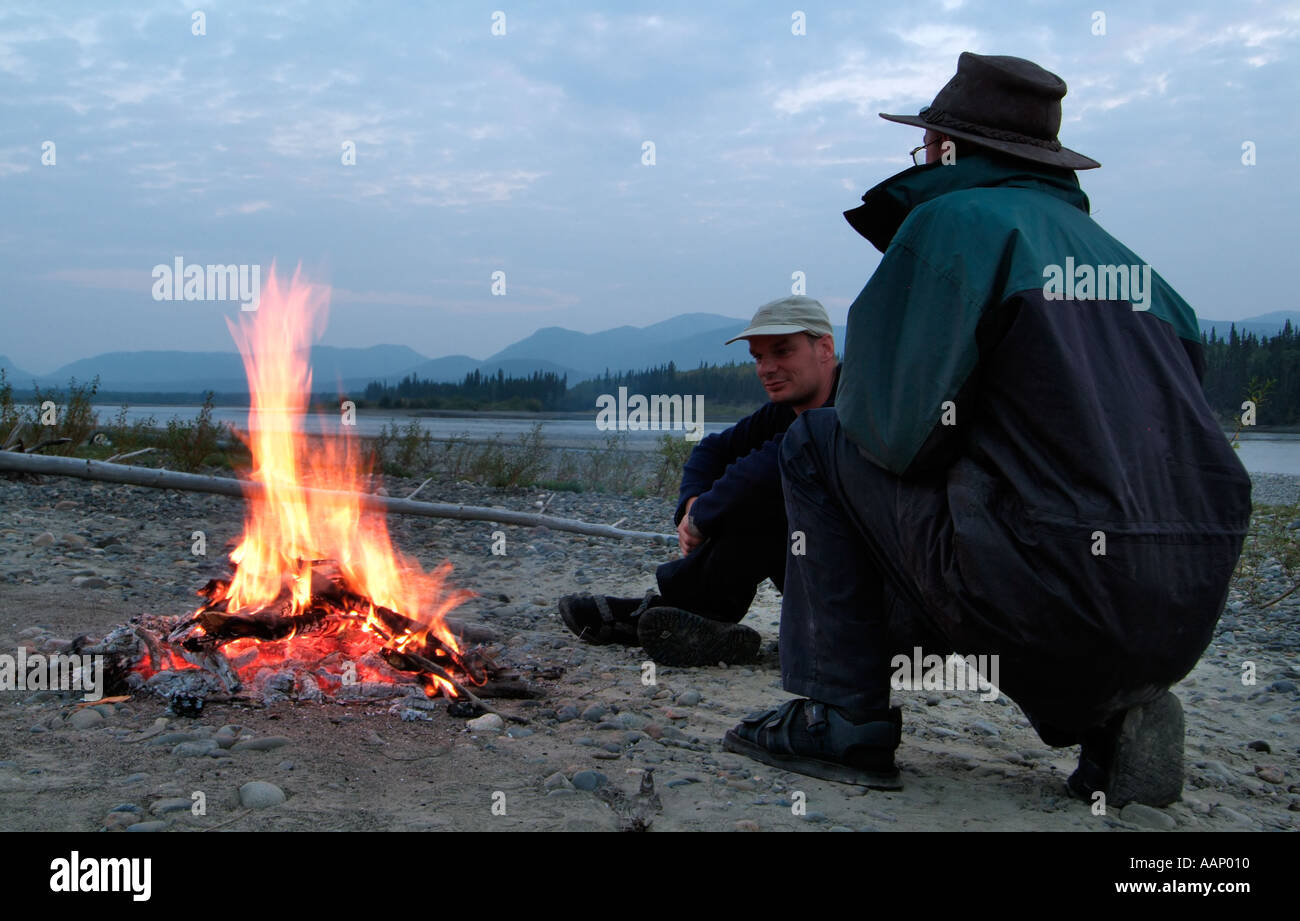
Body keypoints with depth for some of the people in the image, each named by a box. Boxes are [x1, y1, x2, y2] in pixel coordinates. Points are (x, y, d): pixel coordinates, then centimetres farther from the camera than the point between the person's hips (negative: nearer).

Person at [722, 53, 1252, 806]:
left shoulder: (956, 219, -1)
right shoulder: (1125, 256, 19)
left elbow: (898, 427, -8)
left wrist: (851, 413, 15)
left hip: (1054, 597, -7)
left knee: (820, 445, 9)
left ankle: (845, 721, 6)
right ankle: (1107, 711, 14)